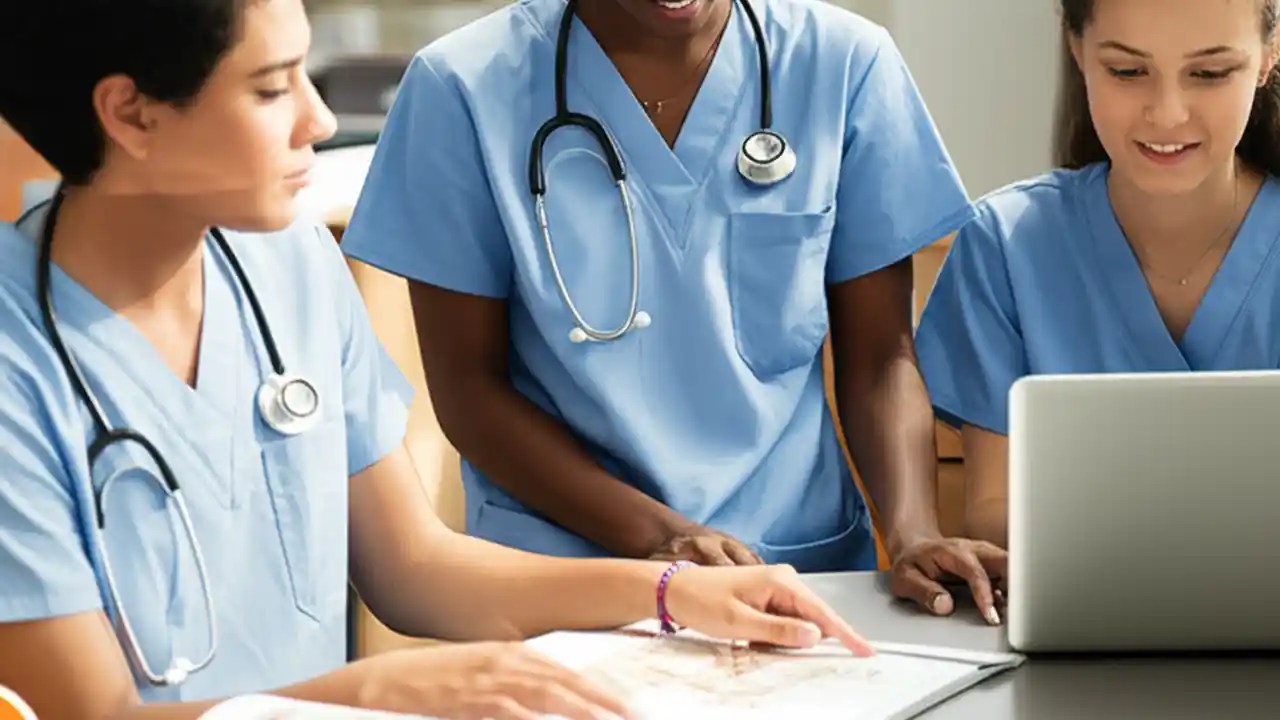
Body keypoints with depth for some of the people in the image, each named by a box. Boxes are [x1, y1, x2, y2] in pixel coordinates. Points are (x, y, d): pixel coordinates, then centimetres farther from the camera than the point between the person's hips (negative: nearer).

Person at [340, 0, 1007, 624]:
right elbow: (467, 385, -1)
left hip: (810, 564, 2)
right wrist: (653, 534, -14)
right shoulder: (464, 88, -3)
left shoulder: (845, 63, 1)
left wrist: (913, 533, -13)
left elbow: (877, 358, 5)